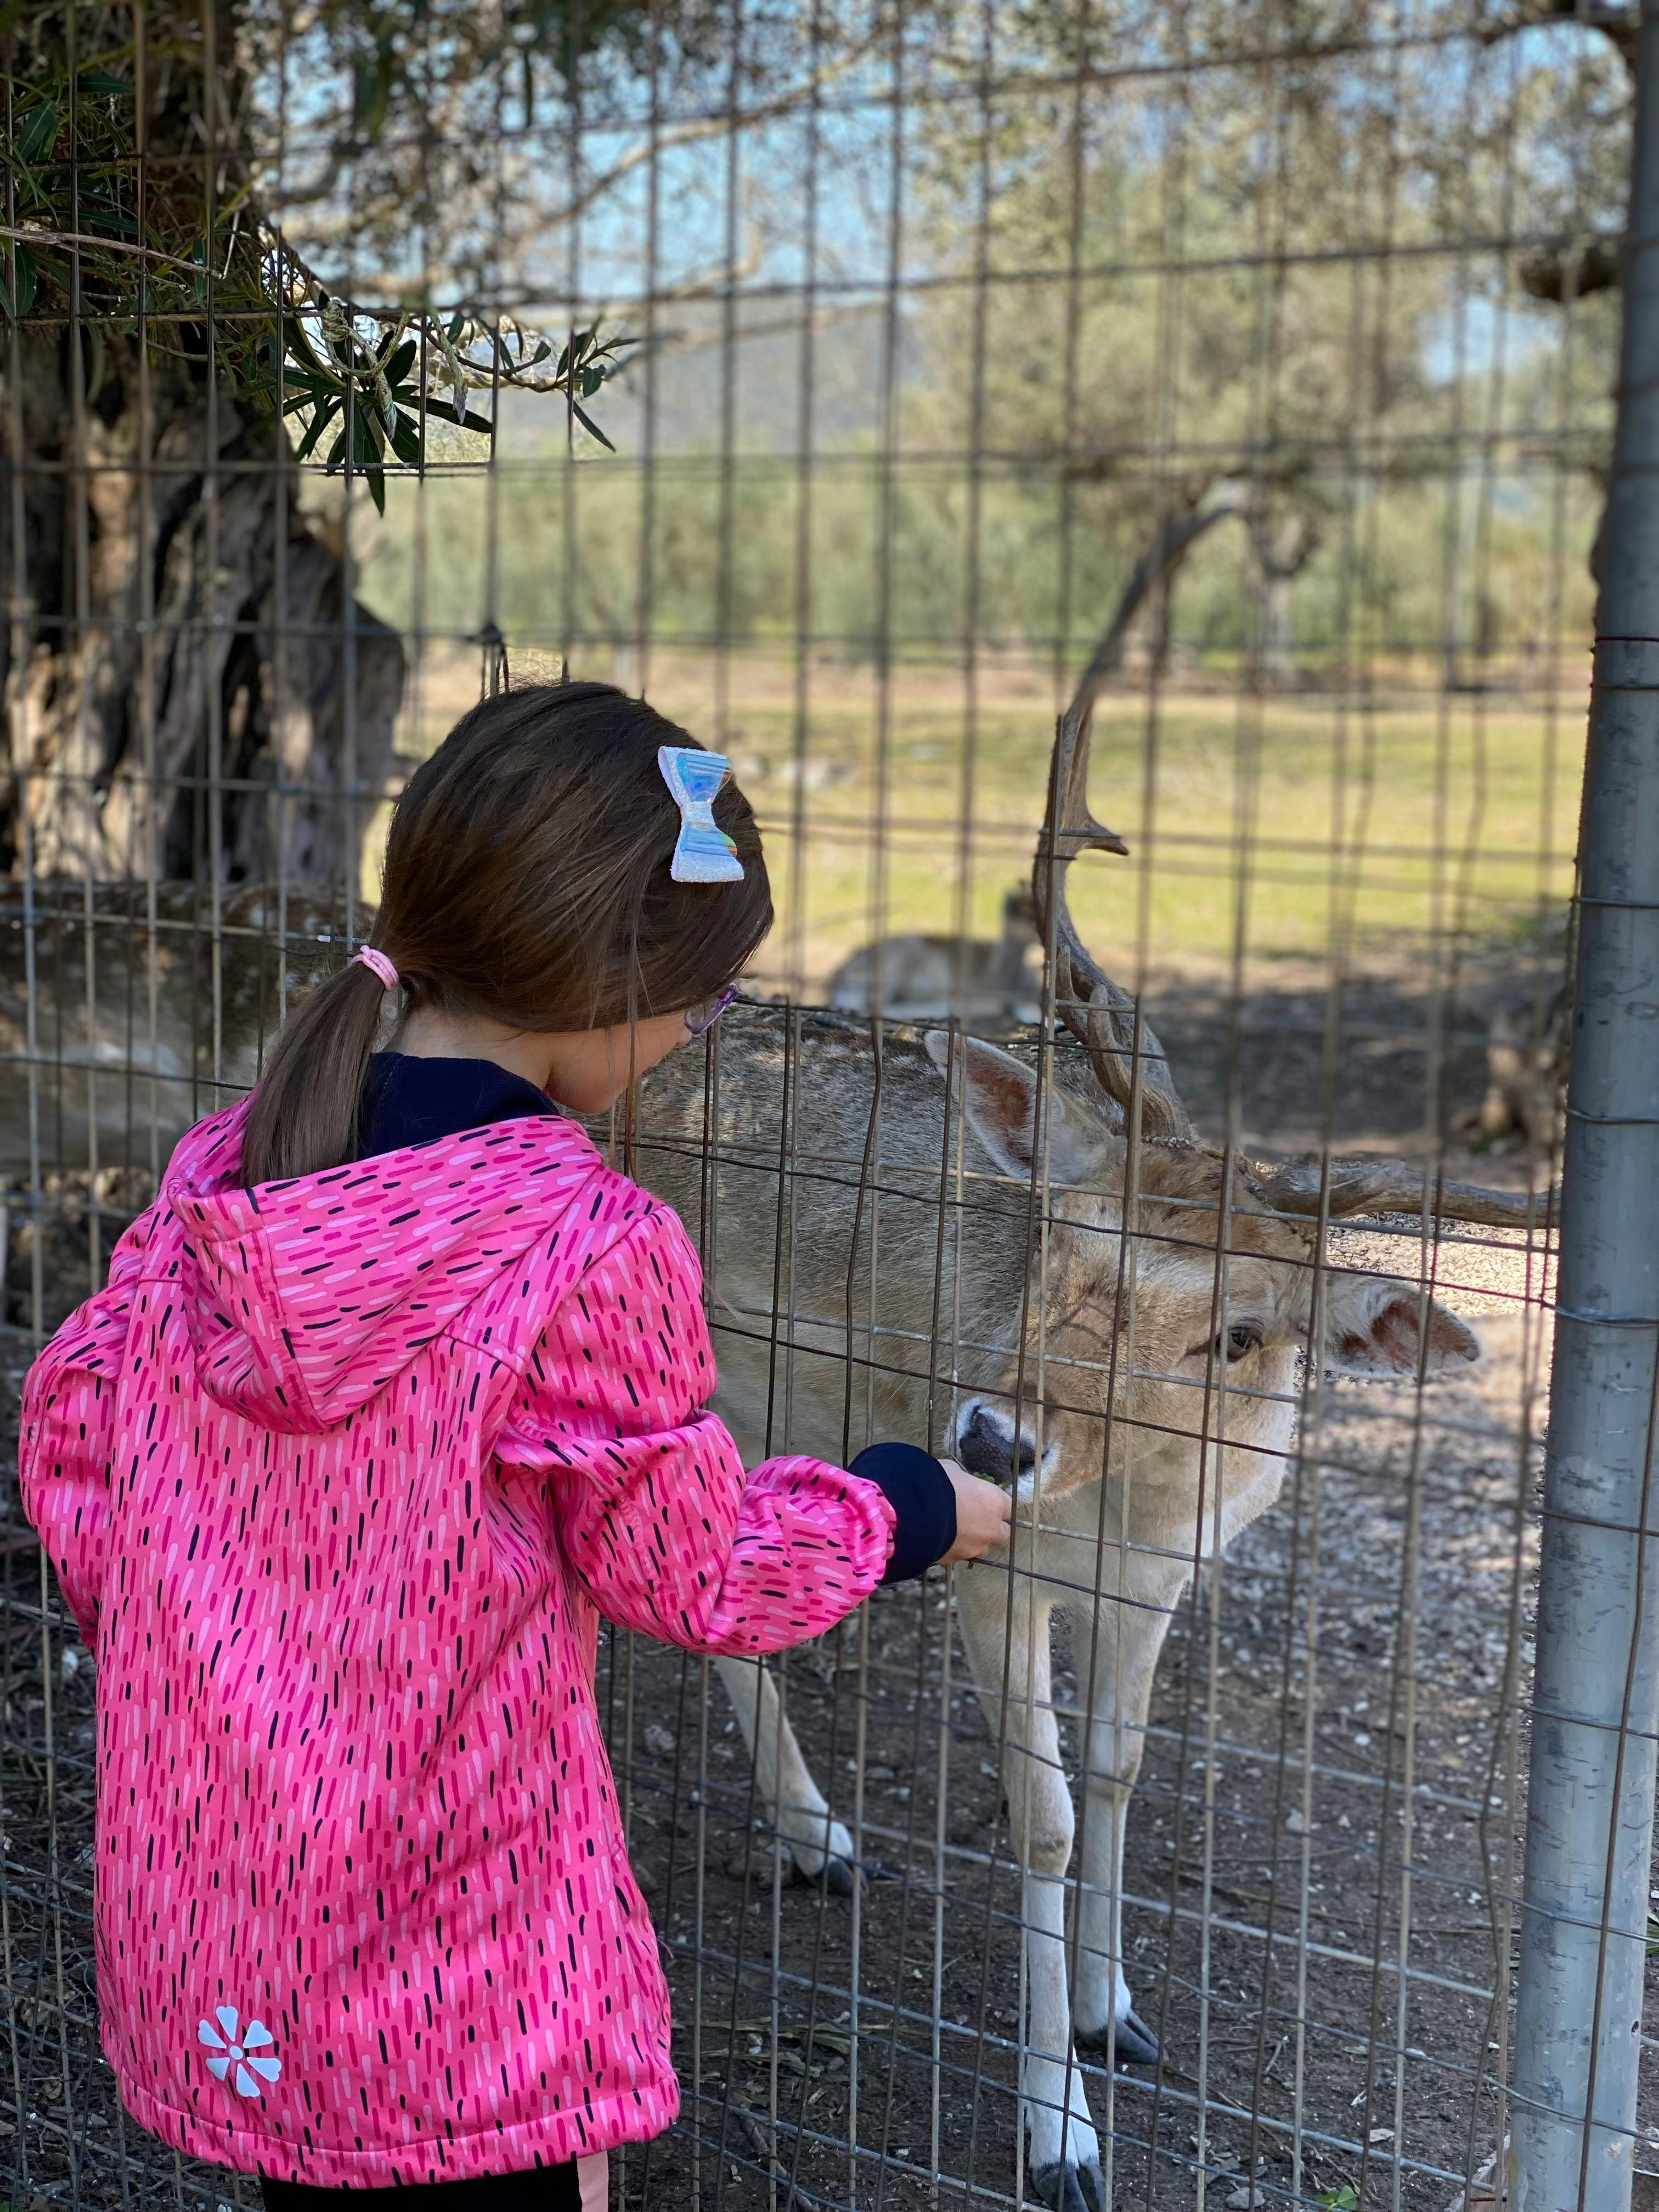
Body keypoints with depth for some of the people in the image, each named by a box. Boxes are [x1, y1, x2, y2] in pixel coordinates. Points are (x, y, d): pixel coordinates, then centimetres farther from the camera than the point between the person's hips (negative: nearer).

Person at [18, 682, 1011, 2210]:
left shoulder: (219, 1173, -5)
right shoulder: (593, 1245, -23)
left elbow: (73, 1422, 4)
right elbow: (693, 1577, -11)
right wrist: (905, 1512, 6)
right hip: (463, 1969, -5)